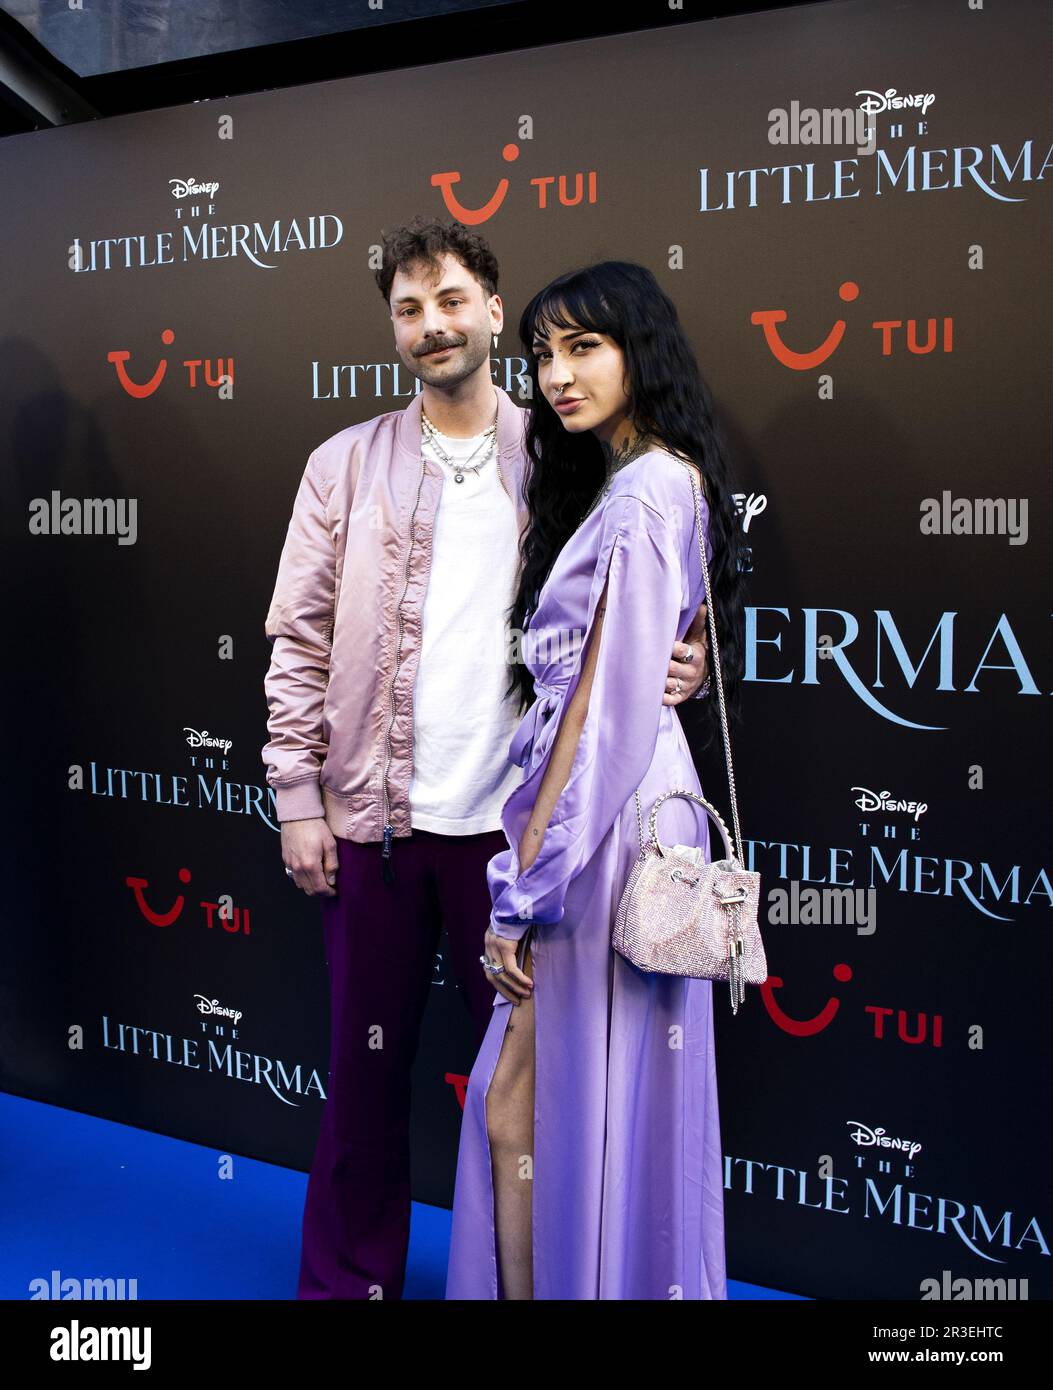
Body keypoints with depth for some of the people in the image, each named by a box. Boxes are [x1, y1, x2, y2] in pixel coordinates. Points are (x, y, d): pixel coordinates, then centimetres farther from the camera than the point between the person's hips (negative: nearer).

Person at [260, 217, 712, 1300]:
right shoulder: (346, 464, 4)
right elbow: (299, 642, 3)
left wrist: (679, 661, -15)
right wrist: (296, 798, -2)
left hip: (516, 817, 0)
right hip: (376, 816, 1)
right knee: (366, 1065, 11)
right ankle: (349, 1277, 29)